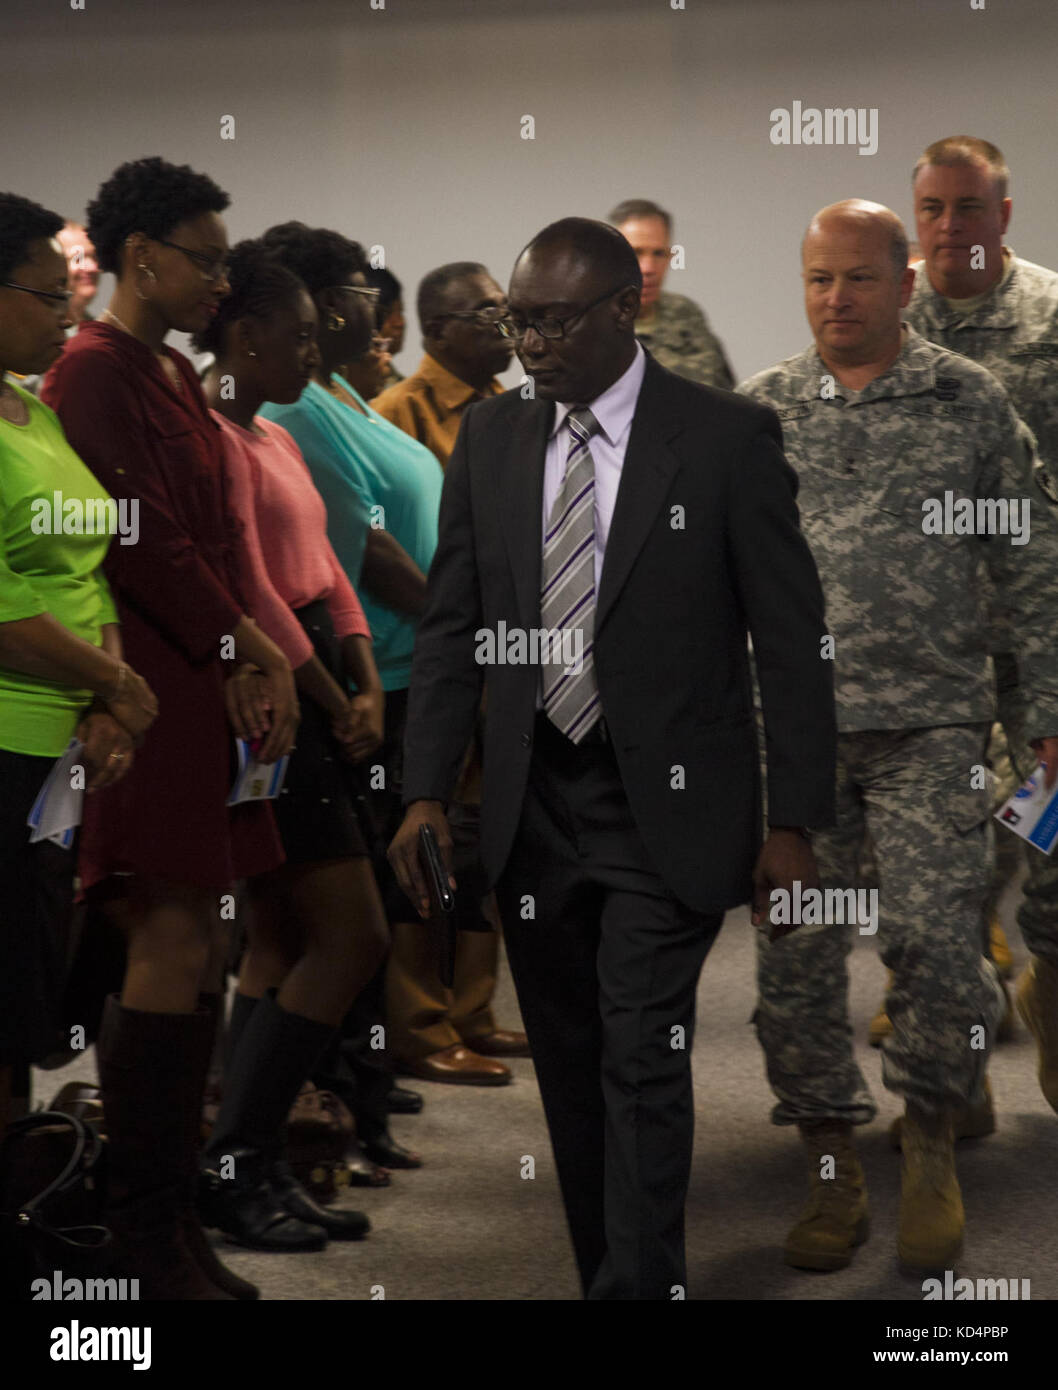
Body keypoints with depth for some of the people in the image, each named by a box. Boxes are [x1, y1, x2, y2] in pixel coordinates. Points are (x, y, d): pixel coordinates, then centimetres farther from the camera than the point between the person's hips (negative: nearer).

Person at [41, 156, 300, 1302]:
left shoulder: (175, 376, 18)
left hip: (207, 684, 9)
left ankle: (172, 1227, 14)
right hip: (149, 691, -9)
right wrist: (241, 653, -10)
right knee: (171, 951, -9)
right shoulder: (92, 373, -11)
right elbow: (142, 540, -17)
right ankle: (144, 1246, -4)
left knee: (188, 953, 8)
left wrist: (254, 654, 1)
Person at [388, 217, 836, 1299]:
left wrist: (794, 822, -9)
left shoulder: (726, 439, -7)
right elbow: (451, 626, 9)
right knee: (571, 1074, 9)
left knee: (641, 1069, -10)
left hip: (664, 814, -4)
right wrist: (426, 791, -1)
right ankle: (602, 1276, 19)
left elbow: (790, 639, -5)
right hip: (533, 809, 5)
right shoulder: (489, 438, 6)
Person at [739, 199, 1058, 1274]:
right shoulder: (758, 410, 8)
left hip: (931, 722, -2)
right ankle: (832, 1175, 15)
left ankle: (929, 1145, 13)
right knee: (795, 955, 1)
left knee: (935, 939, -11)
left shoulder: (969, 401, 4)